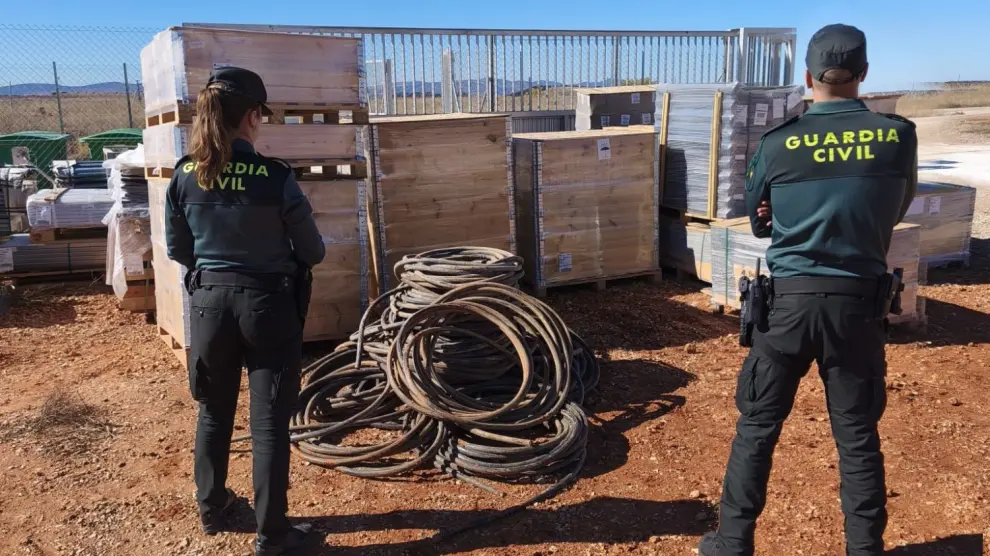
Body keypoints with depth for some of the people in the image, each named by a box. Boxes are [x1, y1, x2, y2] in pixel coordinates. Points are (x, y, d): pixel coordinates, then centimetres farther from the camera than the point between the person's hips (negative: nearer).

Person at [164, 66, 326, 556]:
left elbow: (178, 251, 5)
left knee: (213, 413, 21)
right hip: (268, 304, -4)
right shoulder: (276, 178, -17)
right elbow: (312, 252, -7)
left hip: (209, 302, 4)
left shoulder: (184, 176, -6)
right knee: (269, 422, 6)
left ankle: (212, 509, 39)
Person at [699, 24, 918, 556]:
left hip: (789, 301, -1)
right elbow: (895, 212, 13)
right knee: (857, 435, 13)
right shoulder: (899, 136, -4)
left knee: (757, 427, 10)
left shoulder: (778, 143, -7)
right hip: (859, 303, 1)